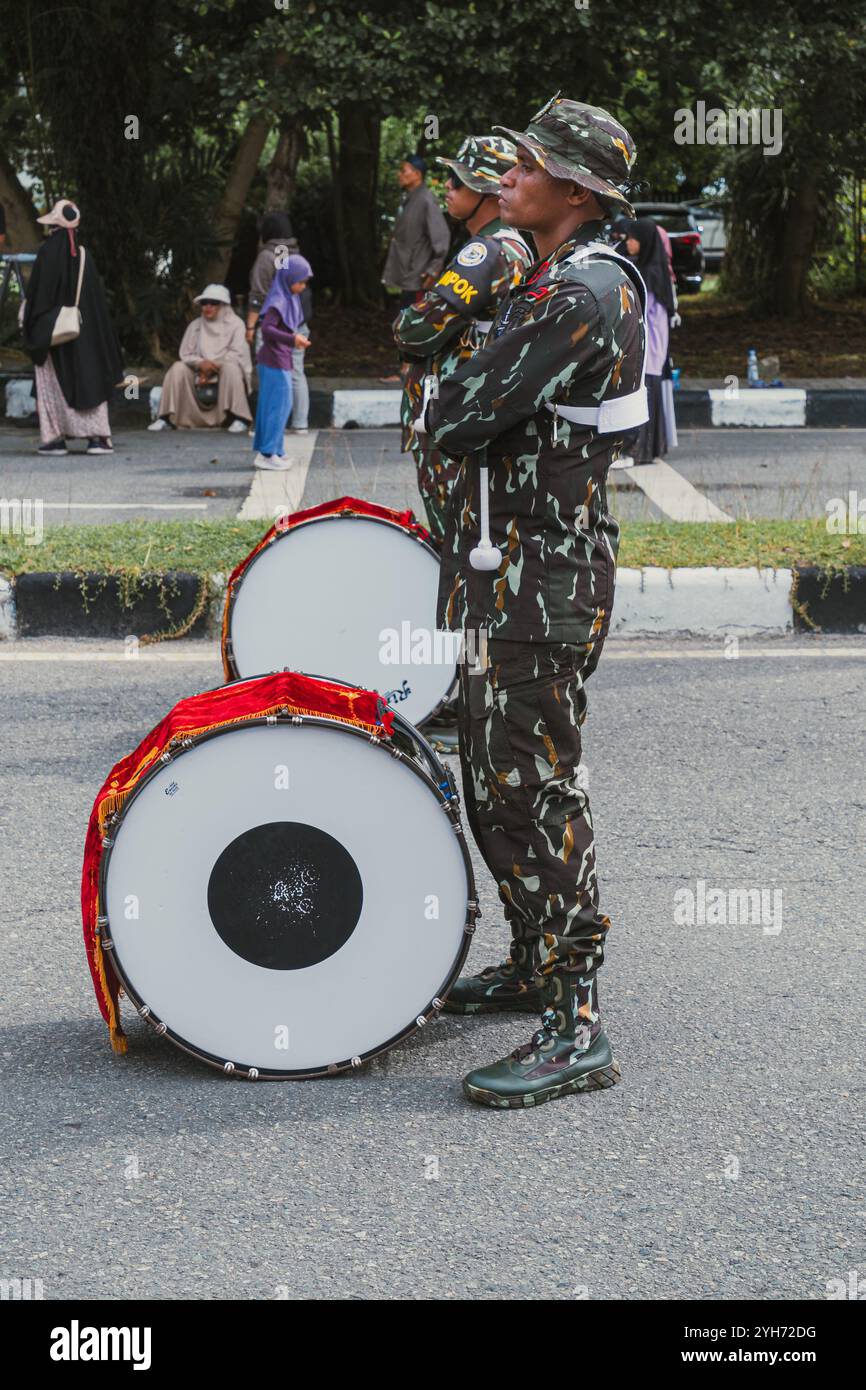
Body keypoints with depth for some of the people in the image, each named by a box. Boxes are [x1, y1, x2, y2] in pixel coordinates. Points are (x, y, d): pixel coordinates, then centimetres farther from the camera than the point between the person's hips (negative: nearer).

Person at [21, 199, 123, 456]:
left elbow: (36, 291, -11)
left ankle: (56, 437, 0)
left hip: (53, 328, -4)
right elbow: (97, 297, 7)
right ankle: (97, 436, -4)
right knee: (88, 376, 5)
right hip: (85, 329, 4)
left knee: (52, 382, 3)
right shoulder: (83, 254, 4)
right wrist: (94, 327, 15)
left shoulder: (47, 251, -10)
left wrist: (29, 325, -4)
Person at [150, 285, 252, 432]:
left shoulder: (235, 324, -3)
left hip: (226, 376, -4)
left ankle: (239, 419, -33)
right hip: (202, 375, 4)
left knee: (231, 367, -36)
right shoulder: (195, 326, 9)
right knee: (178, 368, -20)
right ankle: (167, 418, -20)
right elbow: (185, 354, 3)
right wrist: (201, 363, -18)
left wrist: (214, 365, -20)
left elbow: (237, 353, -14)